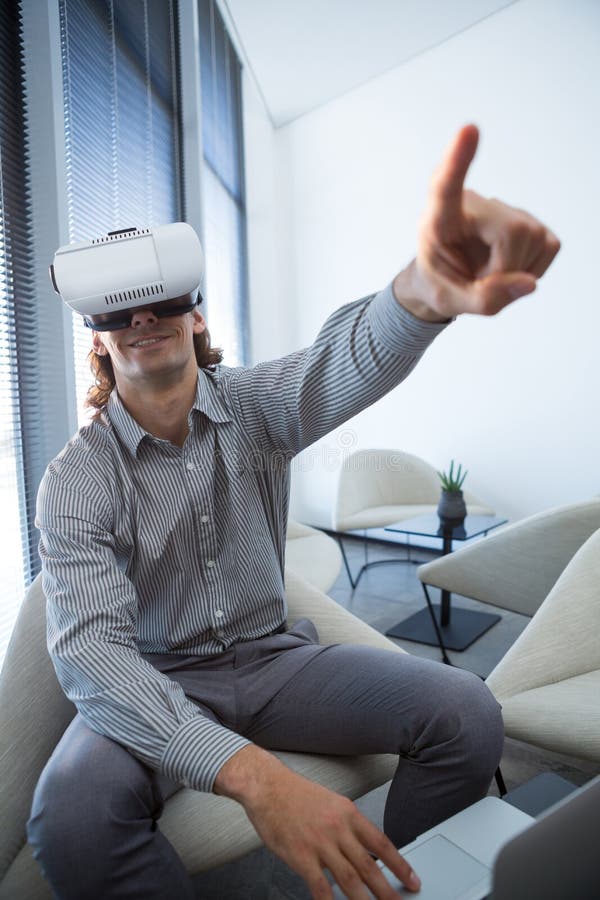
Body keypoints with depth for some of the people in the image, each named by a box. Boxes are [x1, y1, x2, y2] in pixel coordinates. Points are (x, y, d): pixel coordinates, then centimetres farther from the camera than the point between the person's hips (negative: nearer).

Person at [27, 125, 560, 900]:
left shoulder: (252, 405, -7)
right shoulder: (75, 481, -12)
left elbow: (340, 366, -29)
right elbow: (90, 648, -25)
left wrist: (422, 292, -55)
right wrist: (250, 773, -40)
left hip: (271, 656, 2)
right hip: (155, 685, -1)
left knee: (467, 715, -17)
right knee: (70, 817, -32)